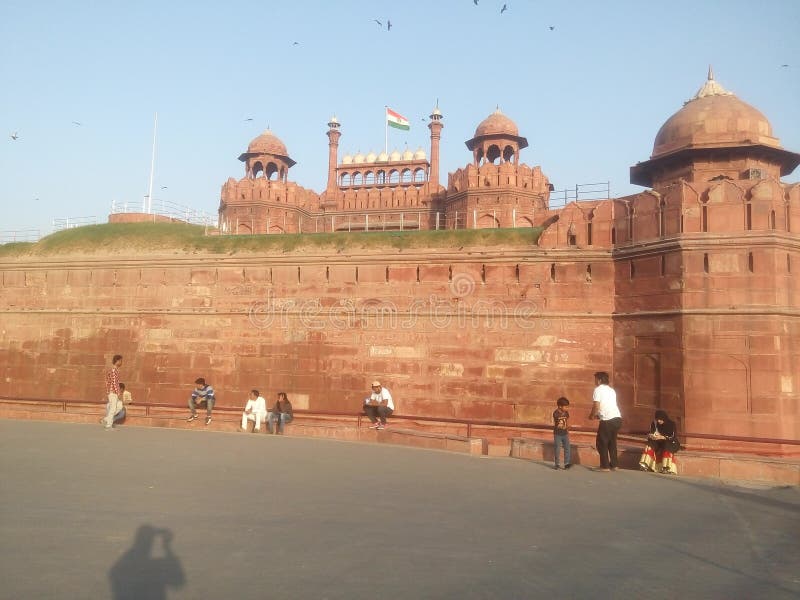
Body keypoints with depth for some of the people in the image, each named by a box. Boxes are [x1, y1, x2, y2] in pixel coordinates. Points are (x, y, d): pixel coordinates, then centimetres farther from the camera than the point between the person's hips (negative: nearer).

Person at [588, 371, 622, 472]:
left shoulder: (598, 389, -3)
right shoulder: (611, 390, 21)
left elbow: (596, 407, -10)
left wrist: (592, 415, 7)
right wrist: (598, 415, 27)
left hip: (608, 420, -8)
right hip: (617, 418, 8)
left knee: (601, 443, 5)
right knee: (612, 442, 20)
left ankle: (605, 466, 4)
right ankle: (613, 465, 22)